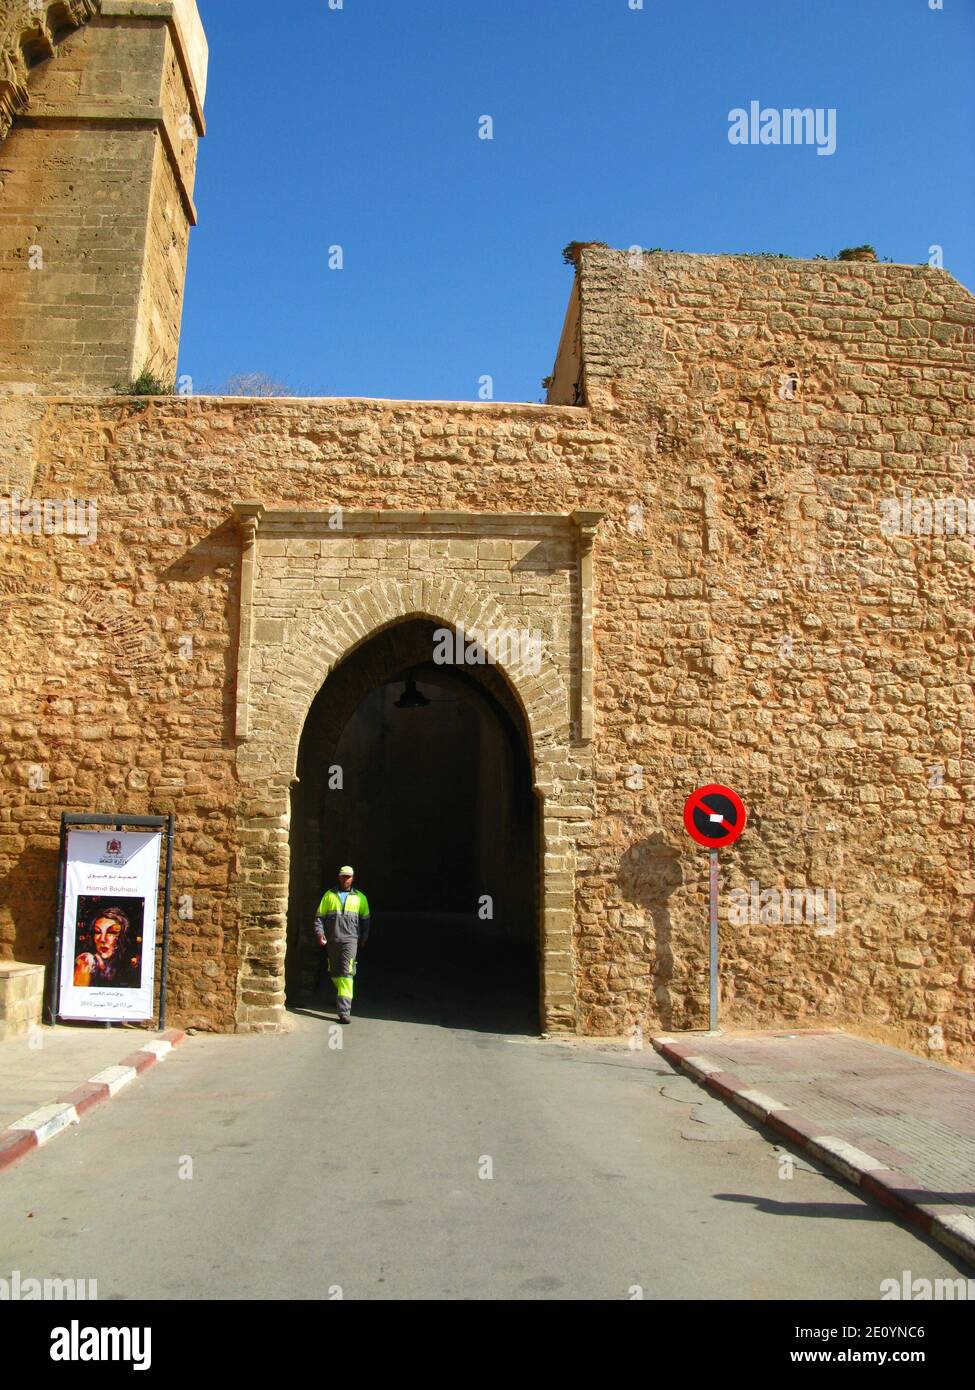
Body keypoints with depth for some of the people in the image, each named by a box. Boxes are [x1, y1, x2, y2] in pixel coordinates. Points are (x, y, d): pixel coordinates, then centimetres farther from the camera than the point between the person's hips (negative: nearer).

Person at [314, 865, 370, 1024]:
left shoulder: (360, 897, 7)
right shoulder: (329, 895, 8)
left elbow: (365, 920, 15)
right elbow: (320, 916, 7)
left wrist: (364, 938, 12)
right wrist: (320, 933, -7)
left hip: (350, 939, -2)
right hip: (332, 940, 3)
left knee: (346, 974, -13)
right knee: (335, 973, 13)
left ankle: (344, 1011, -16)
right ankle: (342, 995, 41)